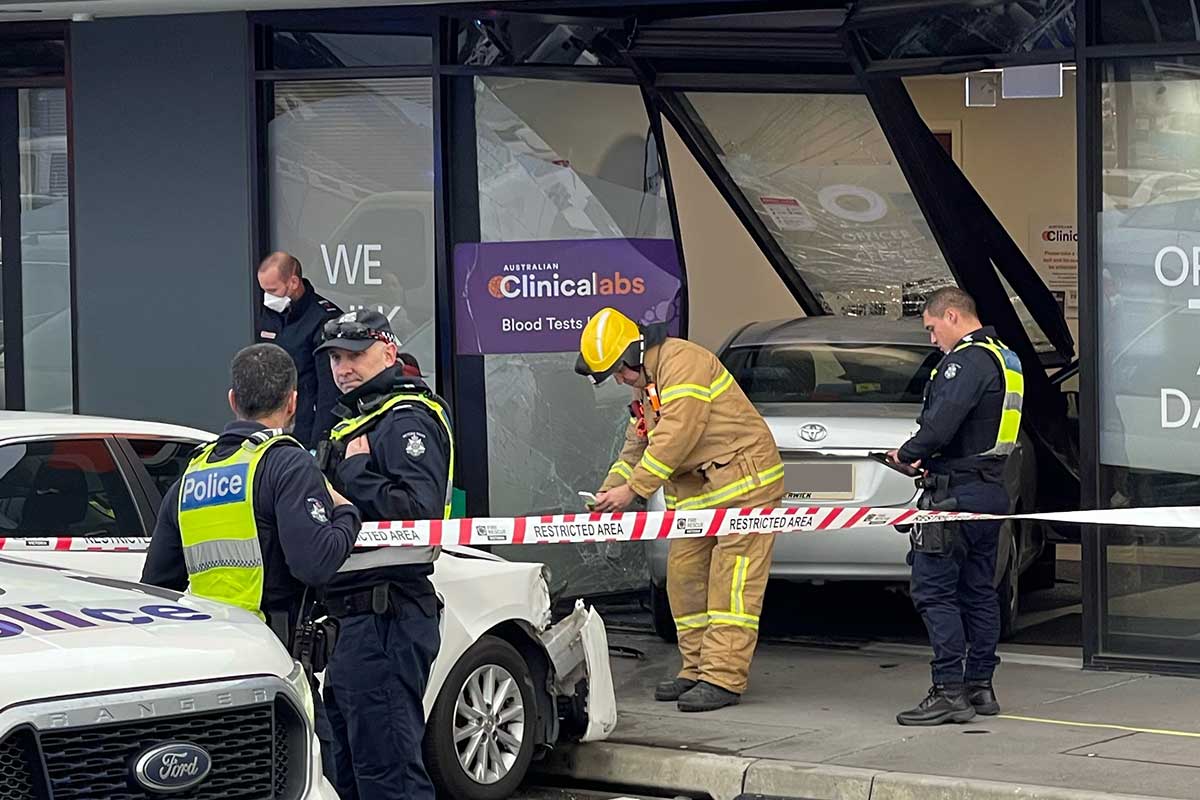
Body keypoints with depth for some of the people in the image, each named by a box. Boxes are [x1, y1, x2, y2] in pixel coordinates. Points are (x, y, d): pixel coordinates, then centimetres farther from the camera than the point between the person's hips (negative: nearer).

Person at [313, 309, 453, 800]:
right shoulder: (352, 422, 22)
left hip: (385, 617, -11)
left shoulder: (406, 420, -10)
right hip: (353, 616, 11)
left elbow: (419, 509, -24)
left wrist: (353, 473, -16)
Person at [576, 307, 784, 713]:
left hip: (743, 483, -10)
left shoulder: (683, 363, -18)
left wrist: (633, 489, -21)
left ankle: (723, 677, -15)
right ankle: (697, 668, 15)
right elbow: (637, 444, 20)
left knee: (730, 581, -12)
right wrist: (611, 488, 4)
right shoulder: (645, 384, 15)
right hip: (699, 490, 10)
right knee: (683, 574, 8)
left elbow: (675, 438, -24)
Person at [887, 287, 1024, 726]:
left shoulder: (968, 360, -15)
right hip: (992, 489, 10)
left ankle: (949, 692, -11)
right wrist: (930, 457, 8)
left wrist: (908, 453, -8)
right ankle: (980, 685, 19)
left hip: (957, 493, -10)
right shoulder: (1004, 359, 17)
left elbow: (942, 421, -25)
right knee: (978, 590, 15)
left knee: (934, 591, -8)